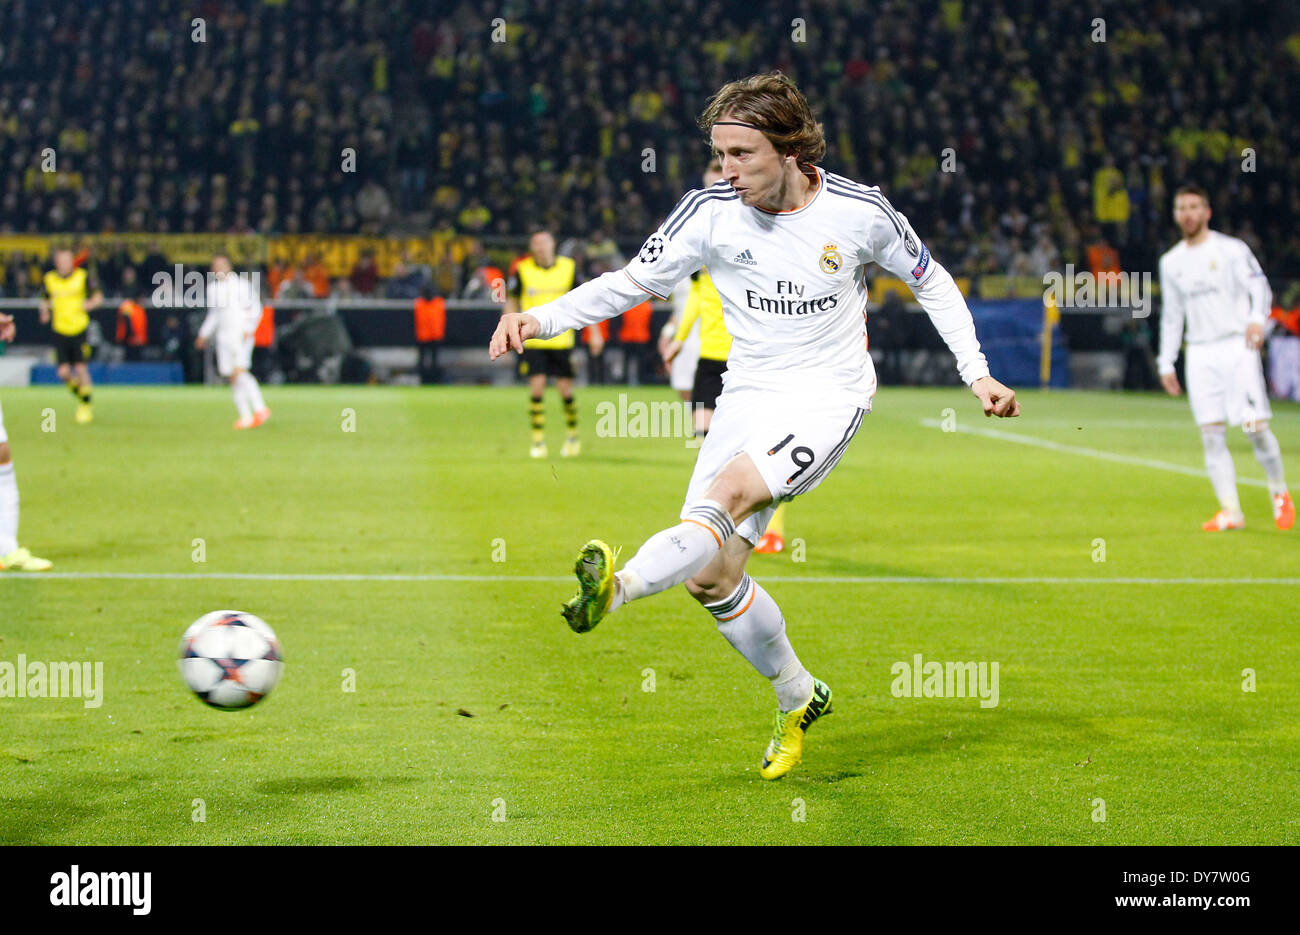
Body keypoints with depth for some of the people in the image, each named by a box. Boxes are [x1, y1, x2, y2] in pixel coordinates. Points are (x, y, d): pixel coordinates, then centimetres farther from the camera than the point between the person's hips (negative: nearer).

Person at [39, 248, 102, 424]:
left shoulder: (82, 276, -3)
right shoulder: (50, 279, 4)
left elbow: (98, 295, 4)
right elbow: (45, 300, 18)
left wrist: (91, 303, -17)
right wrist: (45, 312, -2)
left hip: (79, 329, -2)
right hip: (60, 330, 2)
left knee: (80, 367, -8)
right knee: (64, 372, -5)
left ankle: (86, 405, 8)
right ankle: (79, 395, 25)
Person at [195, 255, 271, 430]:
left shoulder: (241, 284, -4)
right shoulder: (212, 288, 13)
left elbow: (255, 309, -4)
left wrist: (248, 329, -14)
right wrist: (204, 335, 19)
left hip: (241, 336, -6)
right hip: (223, 337, 6)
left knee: (240, 372, -22)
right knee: (231, 377, 1)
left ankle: (260, 408, -18)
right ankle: (245, 416, 6)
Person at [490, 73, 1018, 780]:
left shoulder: (858, 211, -9)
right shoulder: (712, 211, -6)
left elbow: (930, 280, 8)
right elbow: (631, 282, 0)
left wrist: (977, 374, 4)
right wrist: (539, 319, -14)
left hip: (829, 398, -4)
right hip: (747, 396, 4)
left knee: (731, 490, -33)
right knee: (711, 575, -2)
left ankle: (617, 587, -53)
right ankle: (797, 697, 20)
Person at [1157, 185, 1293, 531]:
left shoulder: (1231, 249, 1)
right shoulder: (1171, 262, 14)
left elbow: (1259, 286, -6)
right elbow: (1171, 315, 20)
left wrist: (1257, 317, -26)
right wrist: (1166, 363, 15)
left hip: (1237, 346, -4)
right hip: (1199, 354, 4)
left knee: (1255, 426, -11)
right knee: (1211, 435, -4)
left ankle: (1279, 493, 11)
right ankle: (1231, 511, -3)